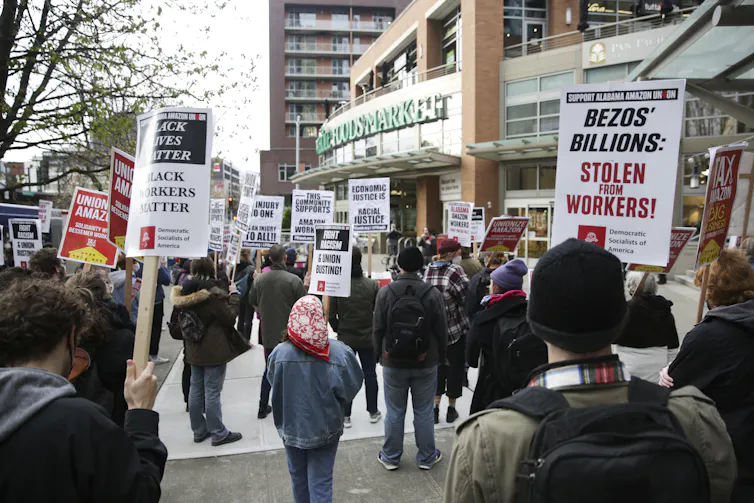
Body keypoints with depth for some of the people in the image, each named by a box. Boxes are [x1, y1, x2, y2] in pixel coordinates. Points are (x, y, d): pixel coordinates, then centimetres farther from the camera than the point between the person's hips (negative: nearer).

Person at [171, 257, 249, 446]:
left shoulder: (187, 292, 4)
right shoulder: (214, 293, -20)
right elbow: (230, 317, -15)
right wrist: (234, 295, -5)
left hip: (194, 349, 8)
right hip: (214, 349, -8)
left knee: (196, 389, 13)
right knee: (212, 391, -1)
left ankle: (199, 430, 24)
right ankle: (218, 433, 8)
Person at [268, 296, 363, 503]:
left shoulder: (279, 352, -20)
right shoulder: (340, 352, -22)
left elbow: (274, 387, -4)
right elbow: (349, 390, -11)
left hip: (292, 426, 2)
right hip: (325, 427, -1)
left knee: (298, 475, 24)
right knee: (321, 481, 11)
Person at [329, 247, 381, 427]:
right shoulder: (372, 285, -9)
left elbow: (331, 316, -8)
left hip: (345, 339, -1)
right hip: (368, 338, 1)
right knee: (370, 374, 14)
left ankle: (346, 416, 16)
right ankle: (373, 412, 26)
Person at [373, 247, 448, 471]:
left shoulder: (385, 292, -9)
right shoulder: (433, 293, -10)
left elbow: (378, 328, -3)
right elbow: (441, 330, -4)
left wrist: (378, 354, 11)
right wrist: (441, 356, 10)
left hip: (393, 363, 0)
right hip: (425, 363, 0)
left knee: (394, 411, 13)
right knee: (424, 412, 12)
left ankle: (390, 456, 25)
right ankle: (427, 457, 25)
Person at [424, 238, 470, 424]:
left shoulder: (428, 270, 3)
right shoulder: (454, 270, -18)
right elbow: (468, 294, -22)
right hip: (456, 329, -5)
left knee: (439, 365, 17)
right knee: (455, 366, 10)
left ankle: (435, 407, 18)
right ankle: (451, 409, 20)